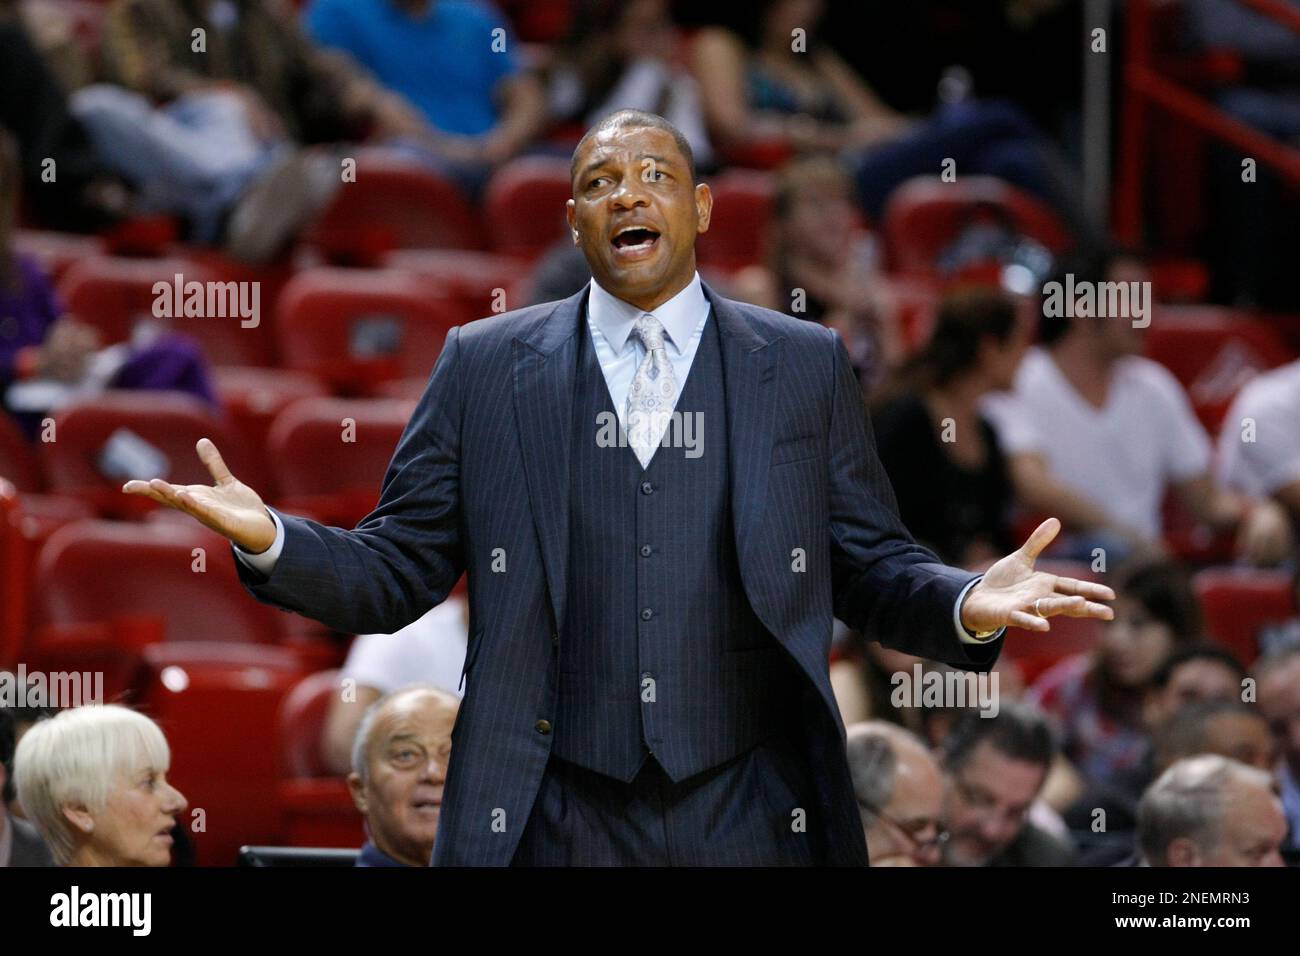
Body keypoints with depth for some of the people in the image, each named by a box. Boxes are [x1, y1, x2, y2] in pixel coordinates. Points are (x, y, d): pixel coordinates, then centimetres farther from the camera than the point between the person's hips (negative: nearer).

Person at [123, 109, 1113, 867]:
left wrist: (967, 606, -12)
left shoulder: (806, 366, 9)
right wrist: (271, 539, -9)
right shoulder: (484, 365, 8)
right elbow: (397, 571, 8)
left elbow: (872, 568, 9)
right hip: (555, 821, 0)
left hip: (751, 821, 0)